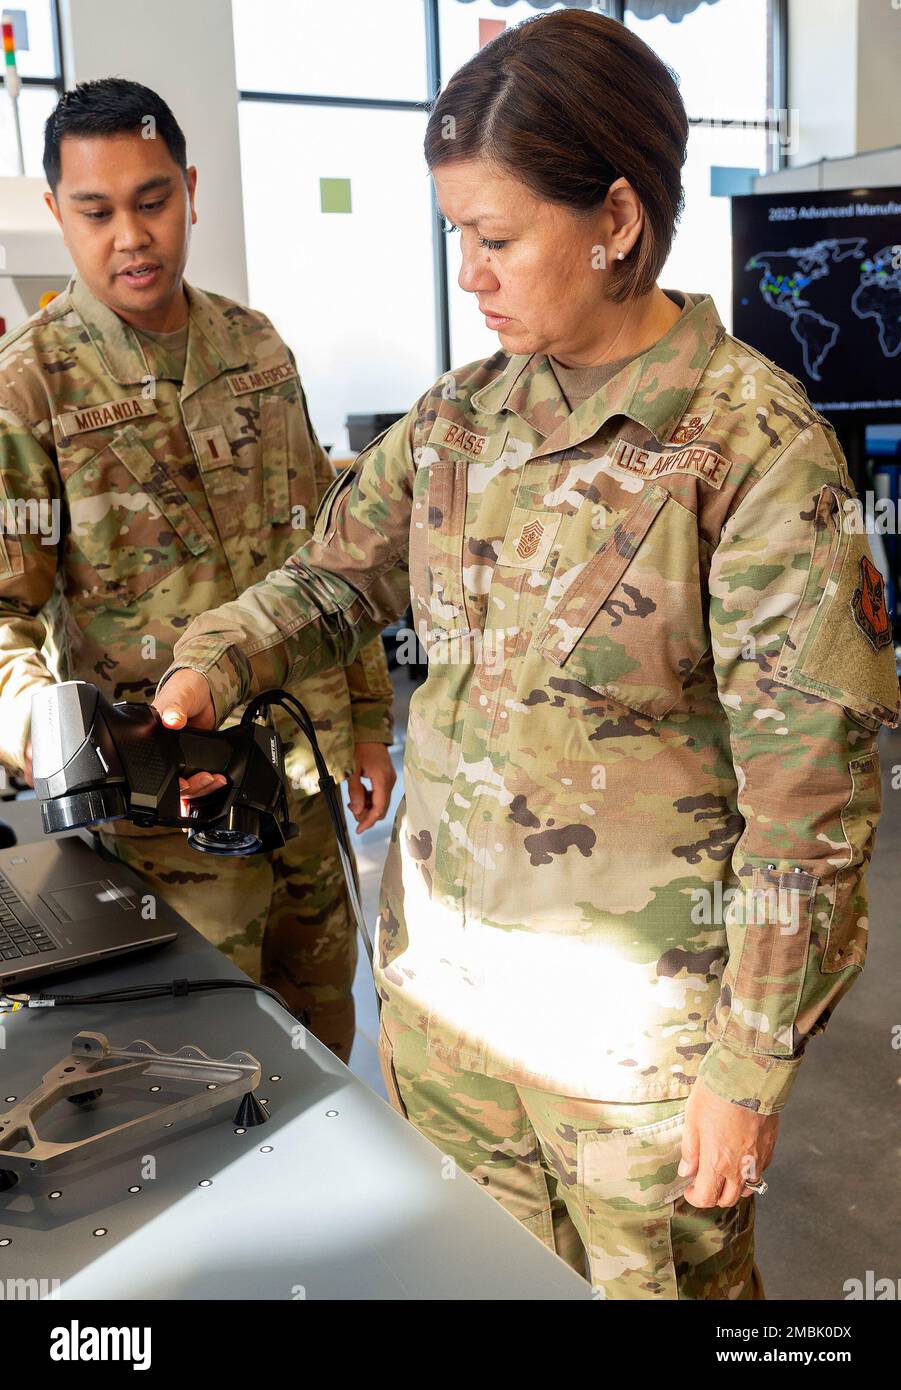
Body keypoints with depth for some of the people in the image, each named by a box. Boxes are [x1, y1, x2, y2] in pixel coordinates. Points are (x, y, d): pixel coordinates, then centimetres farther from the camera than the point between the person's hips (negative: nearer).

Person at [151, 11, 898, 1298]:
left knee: (655, 1276, 17)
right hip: (443, 967, 6)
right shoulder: (463, 413, 1)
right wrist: (216, 665, -7)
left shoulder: (755, 443, -17)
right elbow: (340, 573, 13)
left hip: (637, 1011, -5)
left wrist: (751, 1065, -14)